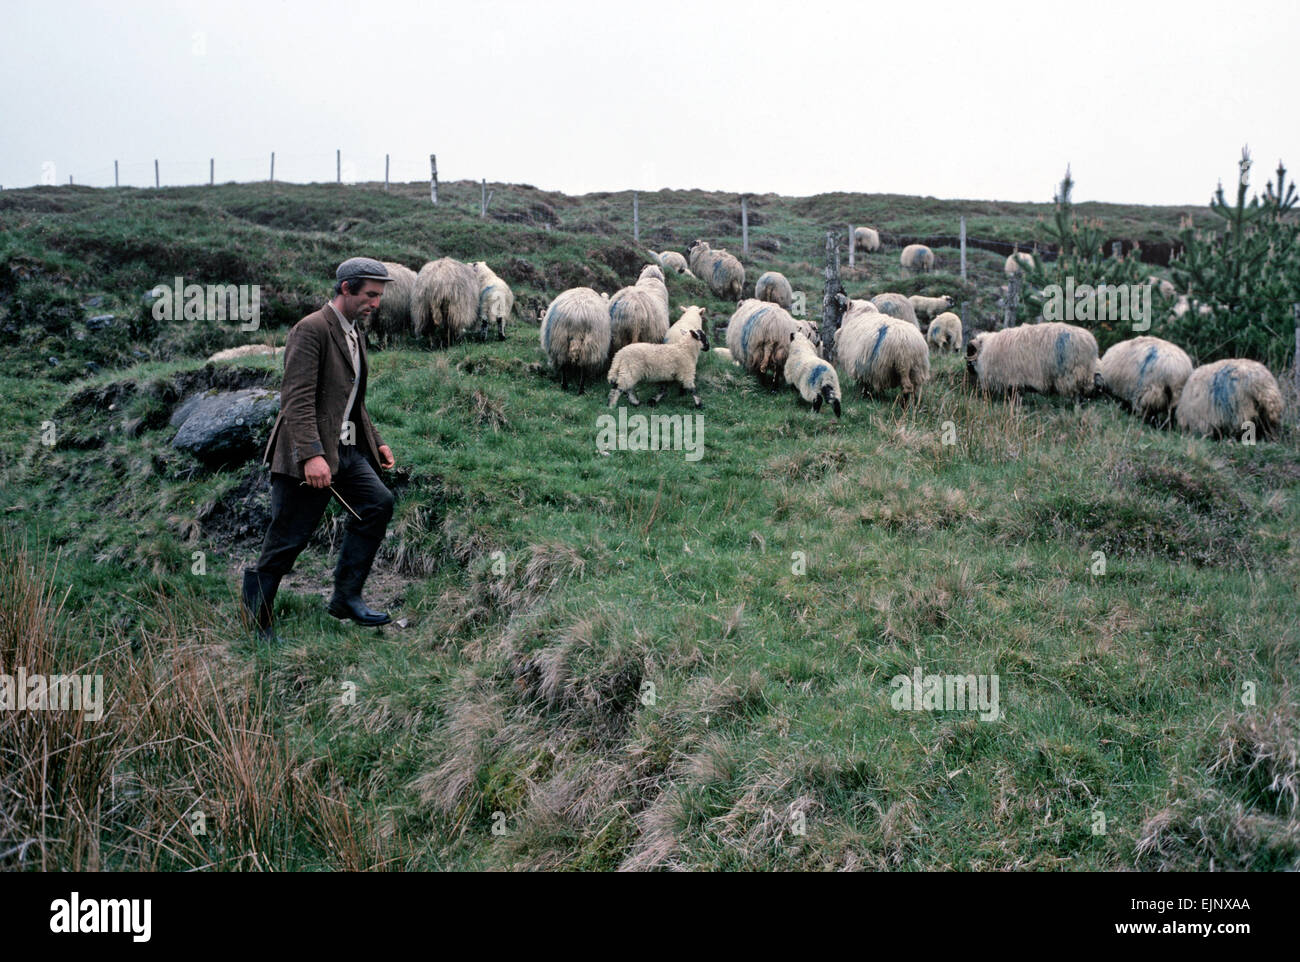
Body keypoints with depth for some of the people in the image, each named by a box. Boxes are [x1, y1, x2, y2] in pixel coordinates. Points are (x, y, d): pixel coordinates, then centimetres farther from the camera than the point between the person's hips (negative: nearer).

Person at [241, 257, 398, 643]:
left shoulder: (356, 333, 17)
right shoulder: (311, 329, -13)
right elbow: (297, 398, -23)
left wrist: (376, 441, 21)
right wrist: (311, 455, -32)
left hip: (345, 449, 8)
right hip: (309, 454, -8)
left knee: (378, 503, -10)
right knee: (287, 541, -2)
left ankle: (346, 596, -1)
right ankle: (252, 618, 16)